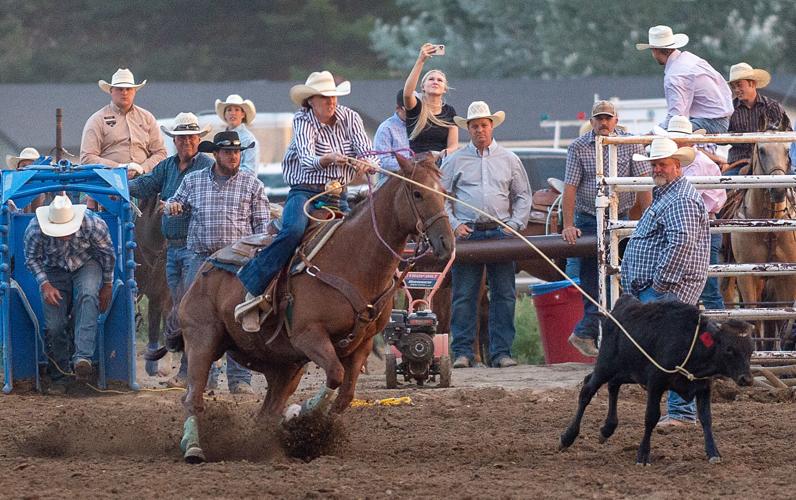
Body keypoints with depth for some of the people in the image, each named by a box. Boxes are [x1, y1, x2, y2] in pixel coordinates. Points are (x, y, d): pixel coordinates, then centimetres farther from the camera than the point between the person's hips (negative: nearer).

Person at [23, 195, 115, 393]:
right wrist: (45, 285, -20)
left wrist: (107, 286, -1)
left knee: (87, 295, -34)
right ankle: (58, 377, 9)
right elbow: (32, 259, -8)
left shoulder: (93, 224, -28)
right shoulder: (35, 230, -27)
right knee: (54, 325, -10)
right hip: (55, 271, 1)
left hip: (87, 265, -1)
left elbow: (107, 253, -9)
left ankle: (82, 358, -44)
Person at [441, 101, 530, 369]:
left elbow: (522, 196, 13)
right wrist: (454, 224, -6)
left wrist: (515, 224, 0)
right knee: (463, 295, -3)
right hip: (467, 233, -1)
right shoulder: (455, 161, 8)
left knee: (504, 294, 0)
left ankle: (501, 351, 4)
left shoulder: (509, 160, 11)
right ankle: (462, 351, 0)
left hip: (500, 233, 1)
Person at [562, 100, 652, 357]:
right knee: (591, 279, -5)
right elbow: (570, 188, -4)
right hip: (588, 220, -1)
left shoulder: (630, 143, 2)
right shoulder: (579, 147, -1)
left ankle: (584, 333, -2)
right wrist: (568, 226, -11)